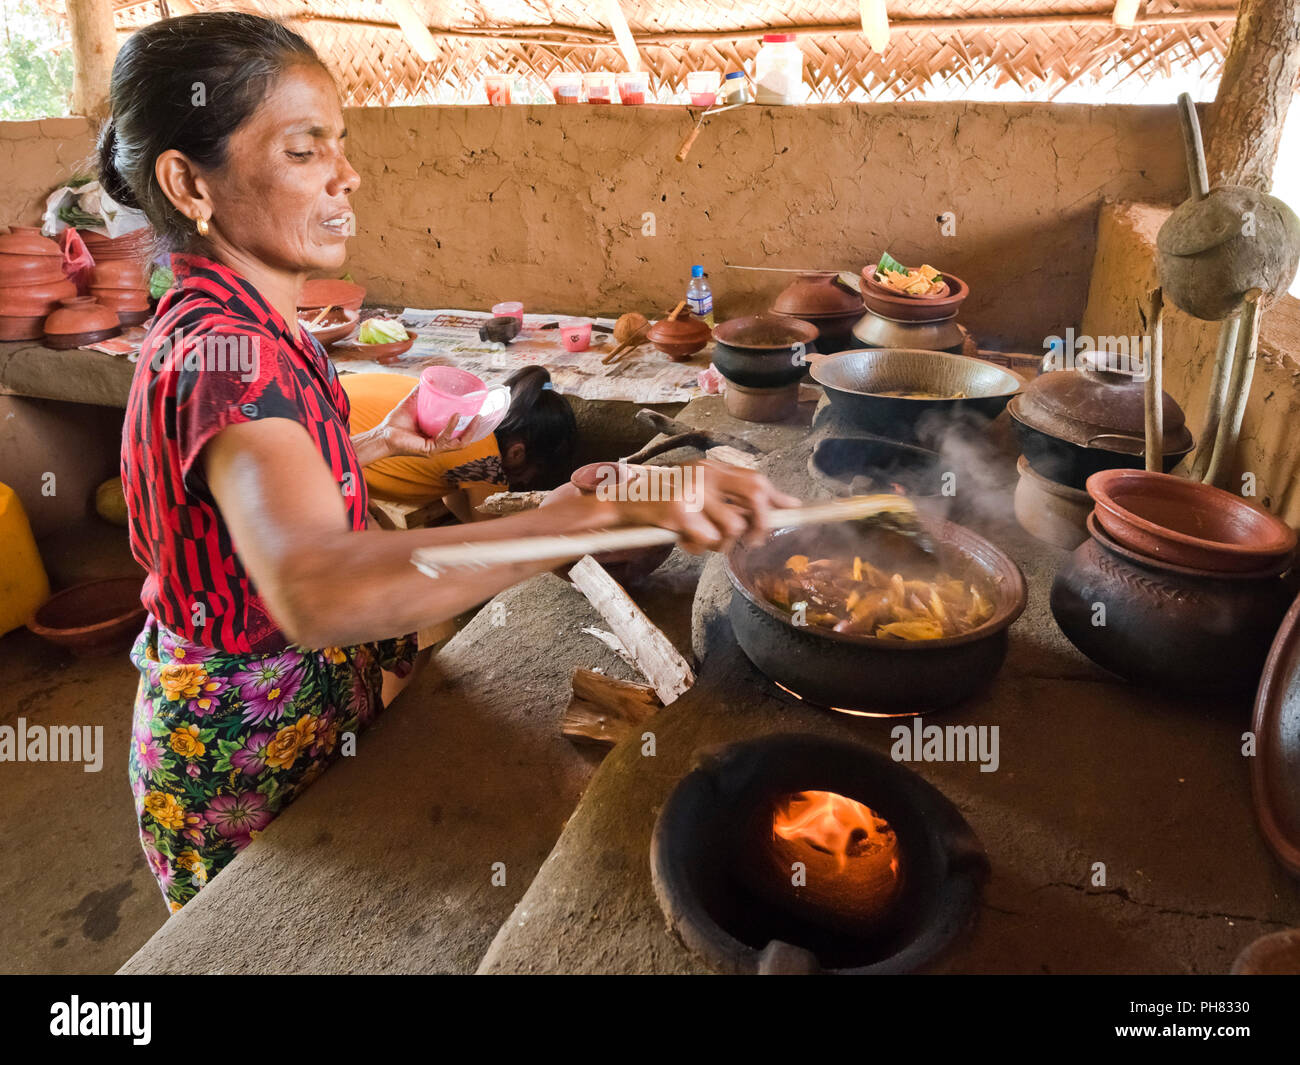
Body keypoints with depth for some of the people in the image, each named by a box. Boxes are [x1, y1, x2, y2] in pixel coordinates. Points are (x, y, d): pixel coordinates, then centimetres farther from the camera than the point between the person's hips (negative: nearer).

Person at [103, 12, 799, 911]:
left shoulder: (221, 325, 2)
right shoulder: (222, 350, -31)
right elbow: (314, 588, -50)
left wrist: (375, 445, 6)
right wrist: (608, 508, -55)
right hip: (250, 759, -9)